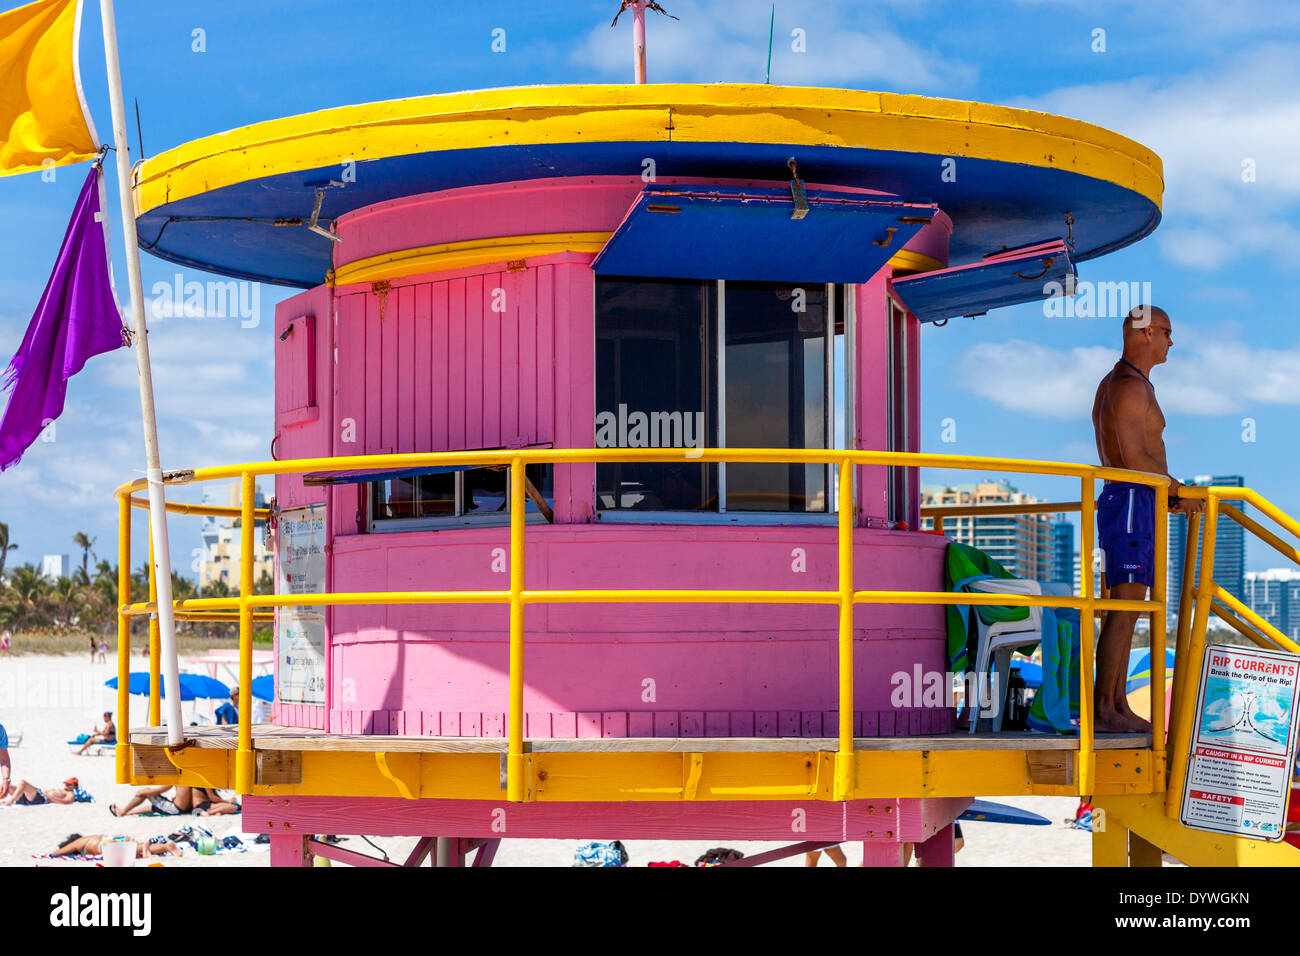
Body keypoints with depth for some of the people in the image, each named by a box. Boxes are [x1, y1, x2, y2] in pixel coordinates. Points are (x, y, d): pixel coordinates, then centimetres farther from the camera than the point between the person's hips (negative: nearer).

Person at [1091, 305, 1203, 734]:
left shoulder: (1113, 384, 20)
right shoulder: (1130, 385, -13)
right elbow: (1136, 457, -21)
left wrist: (1168, 494, 20)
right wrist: (1179, 491, -10)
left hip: (1123, 502, 11)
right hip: (1133, 504, -11)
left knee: (1124, 609, 10)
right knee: (1125, 609, -12)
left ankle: (1118, 705, 11)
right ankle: (1105, 710, -13)